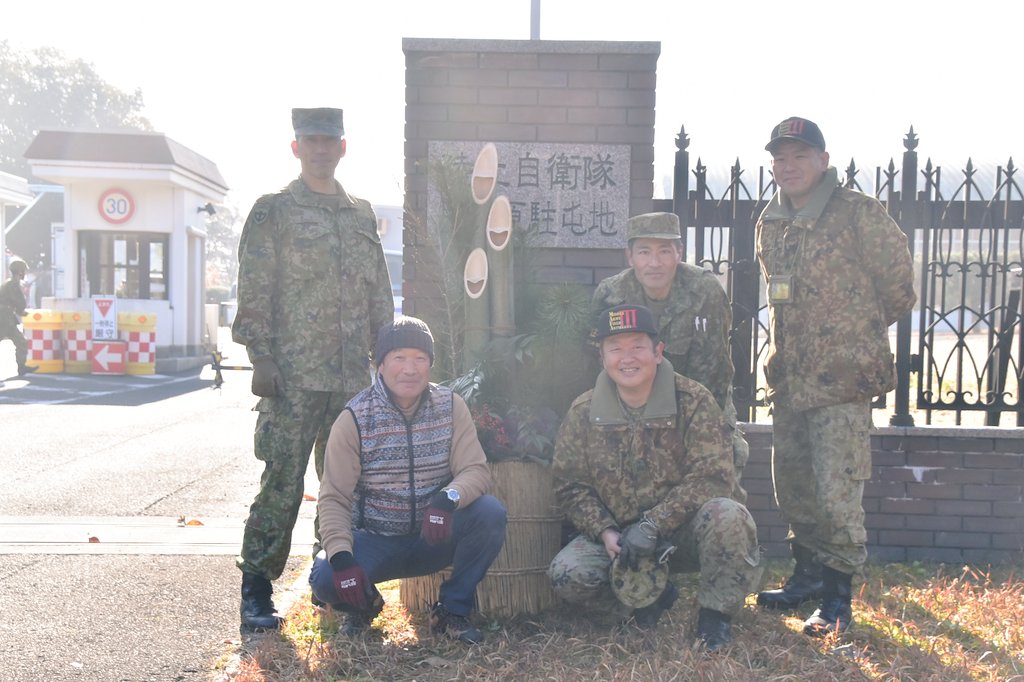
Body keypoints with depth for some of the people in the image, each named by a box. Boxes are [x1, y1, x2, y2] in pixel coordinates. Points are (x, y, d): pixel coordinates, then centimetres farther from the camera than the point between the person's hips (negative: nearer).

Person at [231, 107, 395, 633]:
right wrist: (261, 359, -12)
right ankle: (256, 590, 4)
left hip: (354, 377, 5)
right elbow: (254, 294, -5)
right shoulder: (272, 211, 1)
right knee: (282, 482, -5)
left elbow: (380, 294, 18)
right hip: (294, 376, -5)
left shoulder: (362, 215, 16)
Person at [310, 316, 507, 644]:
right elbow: (333, 498, -13)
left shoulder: (450, 407, -5)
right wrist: (342, 558, -29)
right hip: (375, 541, -1)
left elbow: (476, 470, -13)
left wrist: (448, 498, -37)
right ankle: (365, 604, 11)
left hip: (435, 536, 2)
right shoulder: (355, 418, -10)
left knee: (490, 513, -26)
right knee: (324, 578, -29)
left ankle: (453, 609, -3)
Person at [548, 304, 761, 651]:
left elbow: (712, 476, -19)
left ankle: (715, 612, -9)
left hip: (684, 532, -2)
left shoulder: (693, 401, -11)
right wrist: (604, 532, -18)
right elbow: (570, 486, 0)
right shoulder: (582, 413, -3)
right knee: (566, 575, -23)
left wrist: (653, 525, -26)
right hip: (617, 535, 3)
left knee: (726, 515, -34)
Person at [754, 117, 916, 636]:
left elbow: (898, 285, -2)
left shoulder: (859, 213, -10)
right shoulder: (770, 223, 11)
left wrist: (861, 331, 10)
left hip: (842, 378, -7)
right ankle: (809, 575, 32)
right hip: (788, 377, 7)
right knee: (792, 486, 15)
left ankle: (838, 597, 5)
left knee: (838, 492, -8)